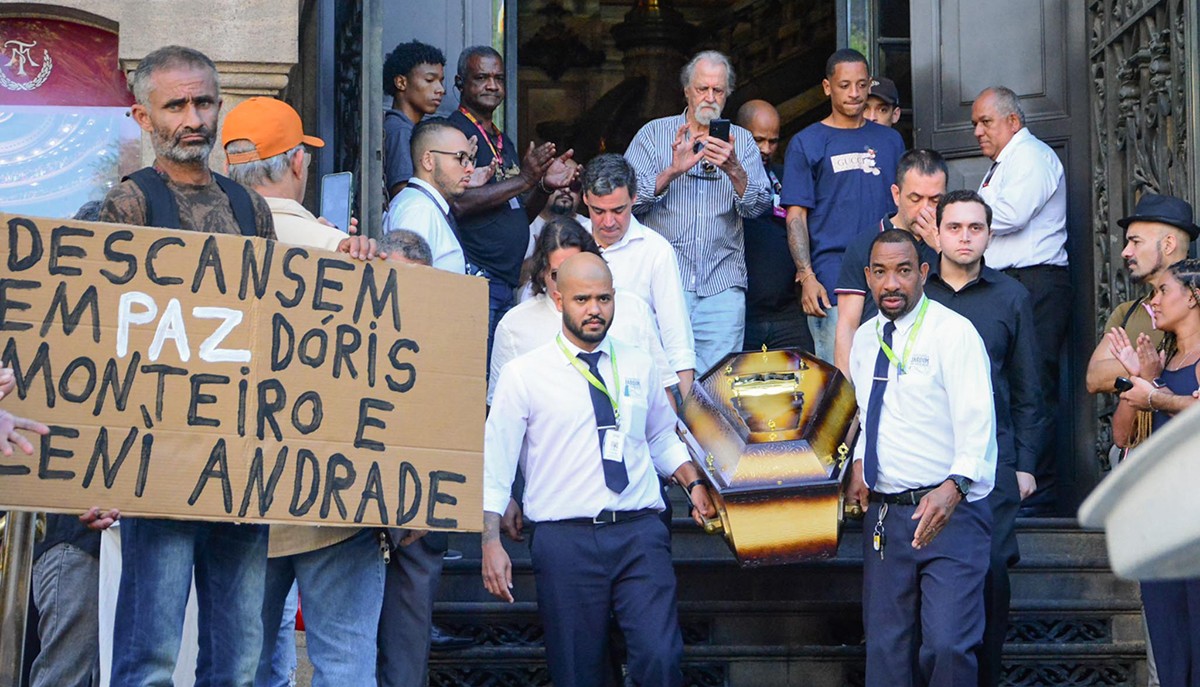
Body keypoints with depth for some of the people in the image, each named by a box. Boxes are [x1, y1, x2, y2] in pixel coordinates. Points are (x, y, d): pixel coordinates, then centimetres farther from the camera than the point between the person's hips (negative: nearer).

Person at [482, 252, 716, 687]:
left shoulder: (638, 368, 13)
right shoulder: (524, 375, 2)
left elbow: (664, 441, 25)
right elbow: (494, 466, 2)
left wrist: (694, 483, 6)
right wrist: (491, 544, -7)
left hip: (640, 535, 2)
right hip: (566, 540, -2)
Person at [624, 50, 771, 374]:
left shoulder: (741, 141, 13)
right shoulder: (653, 134, 10)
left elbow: (758, 206, 0)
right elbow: (628, 199, -1)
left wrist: (733, 169, -18)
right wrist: (673, 171, -15)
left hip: (722, 285, 1)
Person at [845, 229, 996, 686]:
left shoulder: (953, 332, -7)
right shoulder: (864, 339, 14)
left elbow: (977, 420, -17)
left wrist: (955, 486, -32)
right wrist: (858, 463, 8)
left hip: (950, 513, -6)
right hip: (884, 512, 6)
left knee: (947, 645, -17)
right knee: (886, 648, 8)